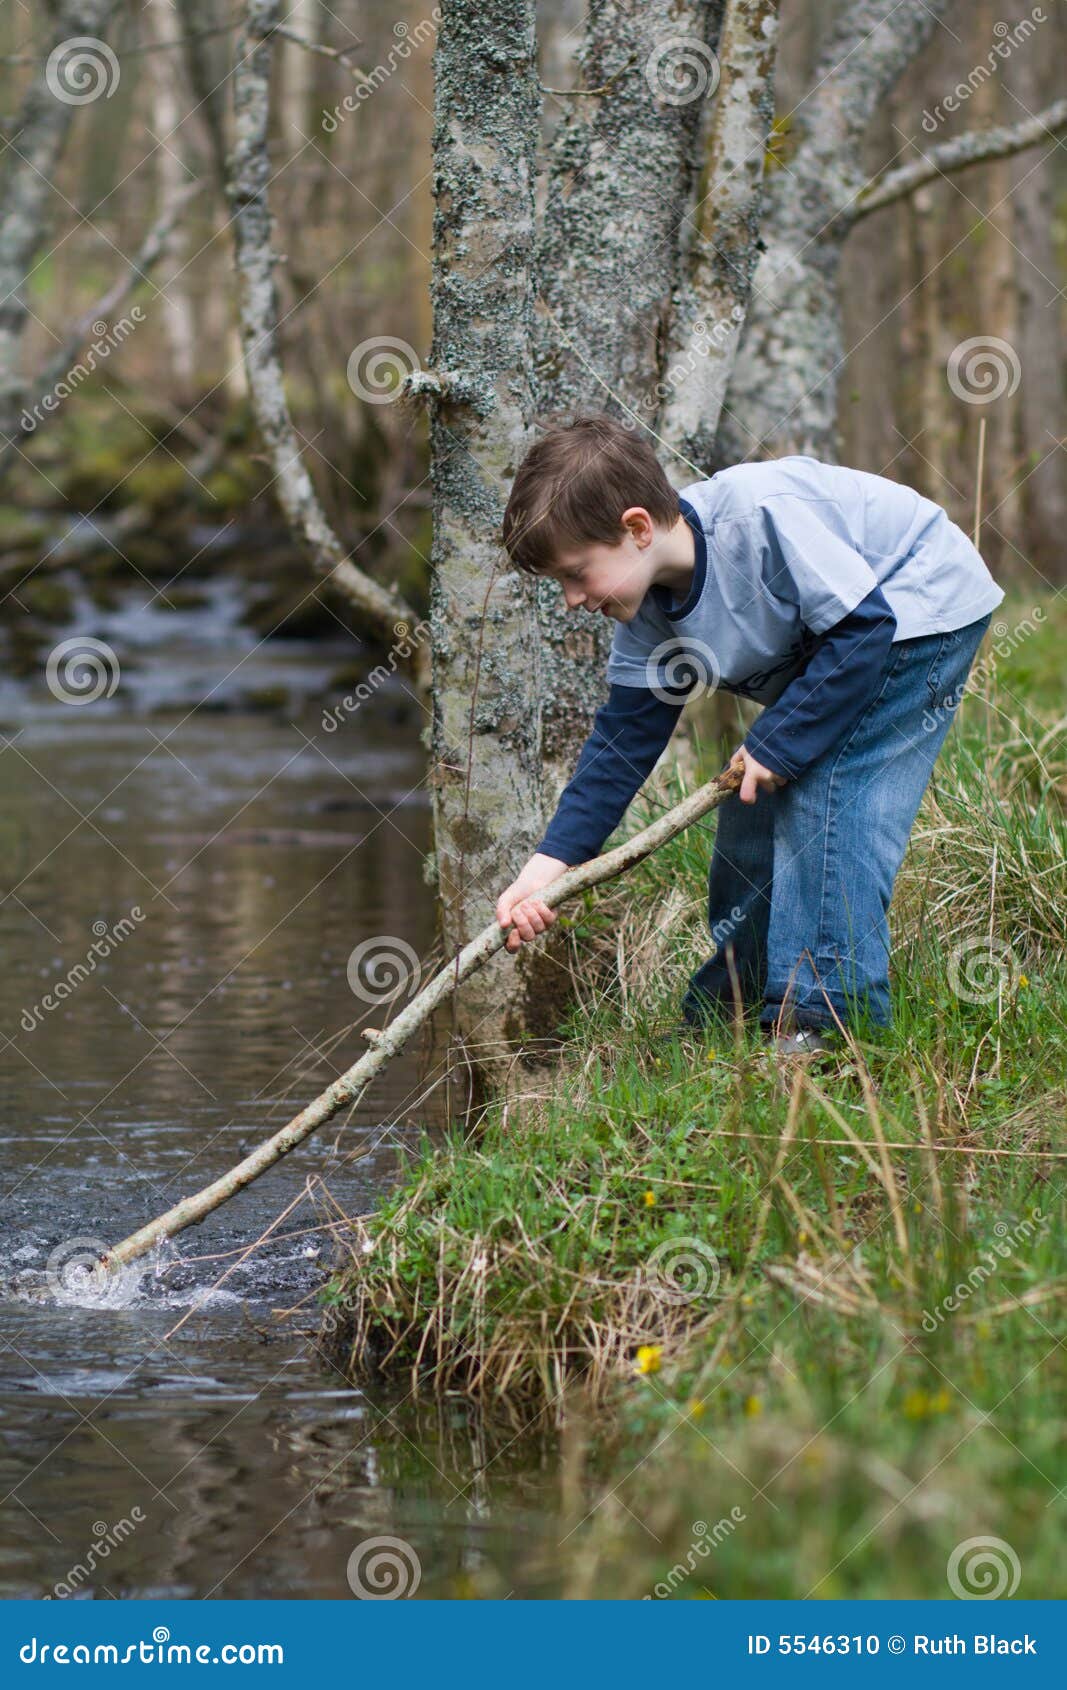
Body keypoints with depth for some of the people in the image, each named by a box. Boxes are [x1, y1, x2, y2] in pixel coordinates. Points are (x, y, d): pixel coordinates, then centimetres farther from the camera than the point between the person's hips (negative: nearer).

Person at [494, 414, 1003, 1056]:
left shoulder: (759, 514, -35)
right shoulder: (646, 613, -9)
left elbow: (863, 627, -31)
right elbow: (626, 736, -3)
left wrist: (777, 744, -26)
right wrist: (551, 863, -12)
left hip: (920, 610, -9)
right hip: (824, 633, 9)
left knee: (828, 794, -20)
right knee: (751, 809, 5)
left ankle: (828, 1015, -20)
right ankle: (735, 1005, 18)